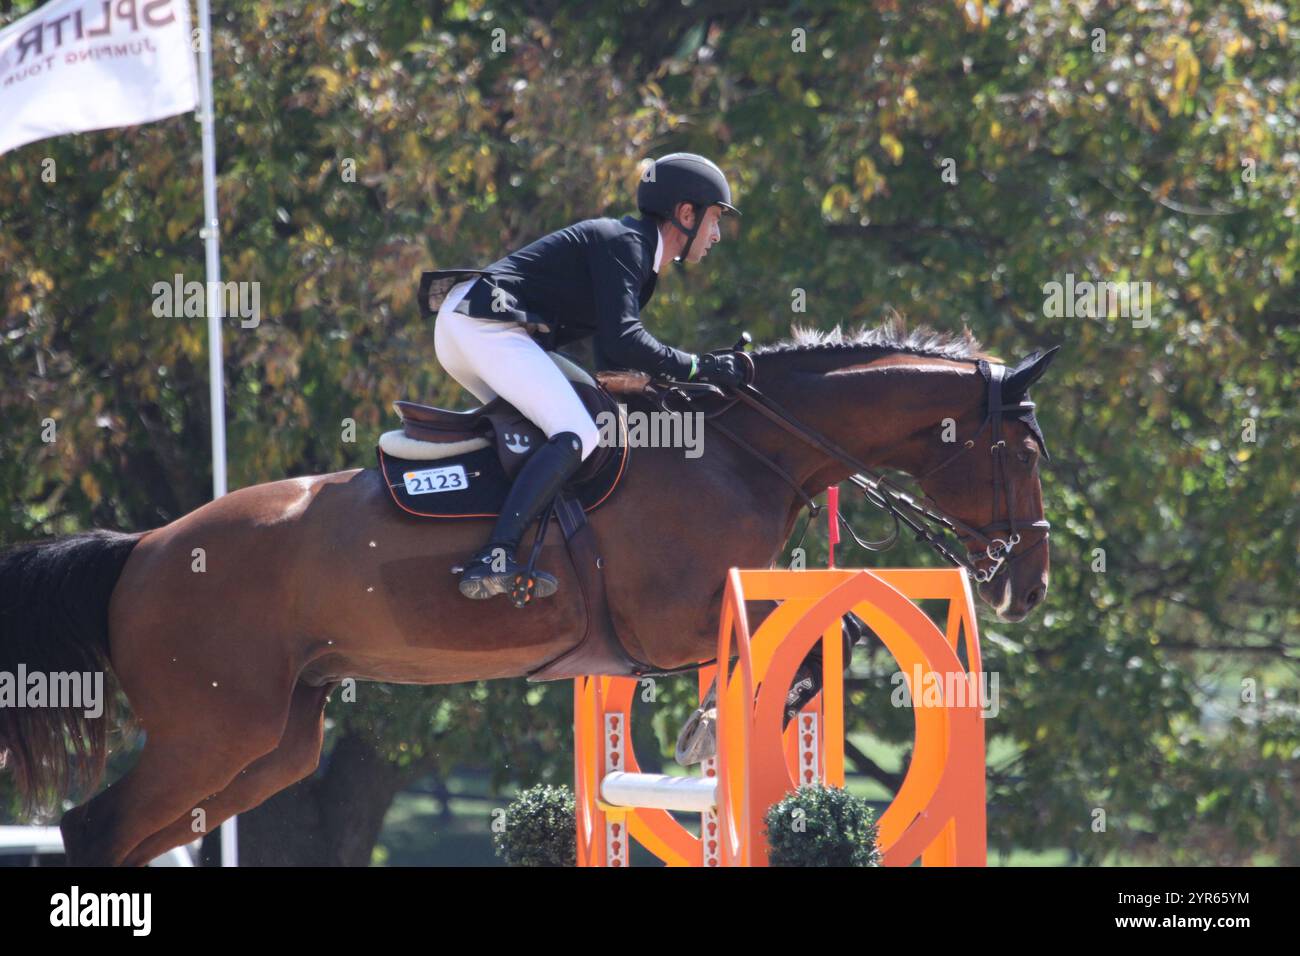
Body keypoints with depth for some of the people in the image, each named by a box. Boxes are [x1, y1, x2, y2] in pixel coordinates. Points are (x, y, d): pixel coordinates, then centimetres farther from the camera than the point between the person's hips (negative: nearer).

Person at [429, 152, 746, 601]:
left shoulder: (635, 253, 24)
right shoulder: (624, 242, -7)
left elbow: (611, 360, 23)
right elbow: (622, 341, -19)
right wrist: (697, 367, -12)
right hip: (485, 324, -11)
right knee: (575, 436, -20)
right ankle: (494, 559, -33)